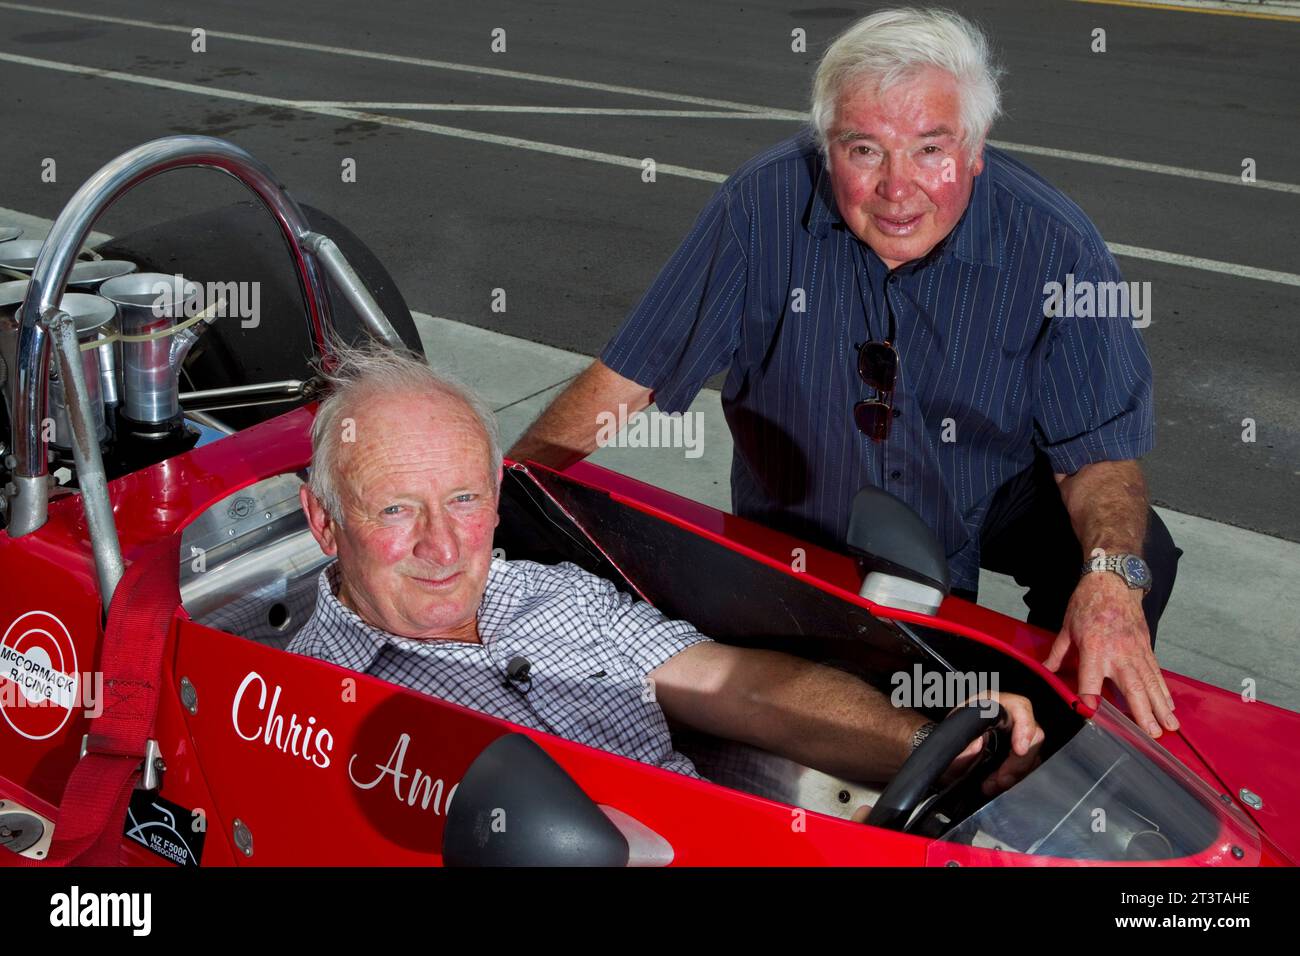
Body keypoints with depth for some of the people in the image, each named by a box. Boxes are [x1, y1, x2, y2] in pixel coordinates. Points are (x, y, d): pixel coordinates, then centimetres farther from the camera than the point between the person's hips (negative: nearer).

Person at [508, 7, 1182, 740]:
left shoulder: (1054, 246, -21)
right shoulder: (764, 206, -21)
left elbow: (1102, 449, -16)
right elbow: (627, 377, -16)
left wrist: (1112, 576, -38)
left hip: (988, 504, 1)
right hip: (797, 520, 0)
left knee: (1139, 559, -24)